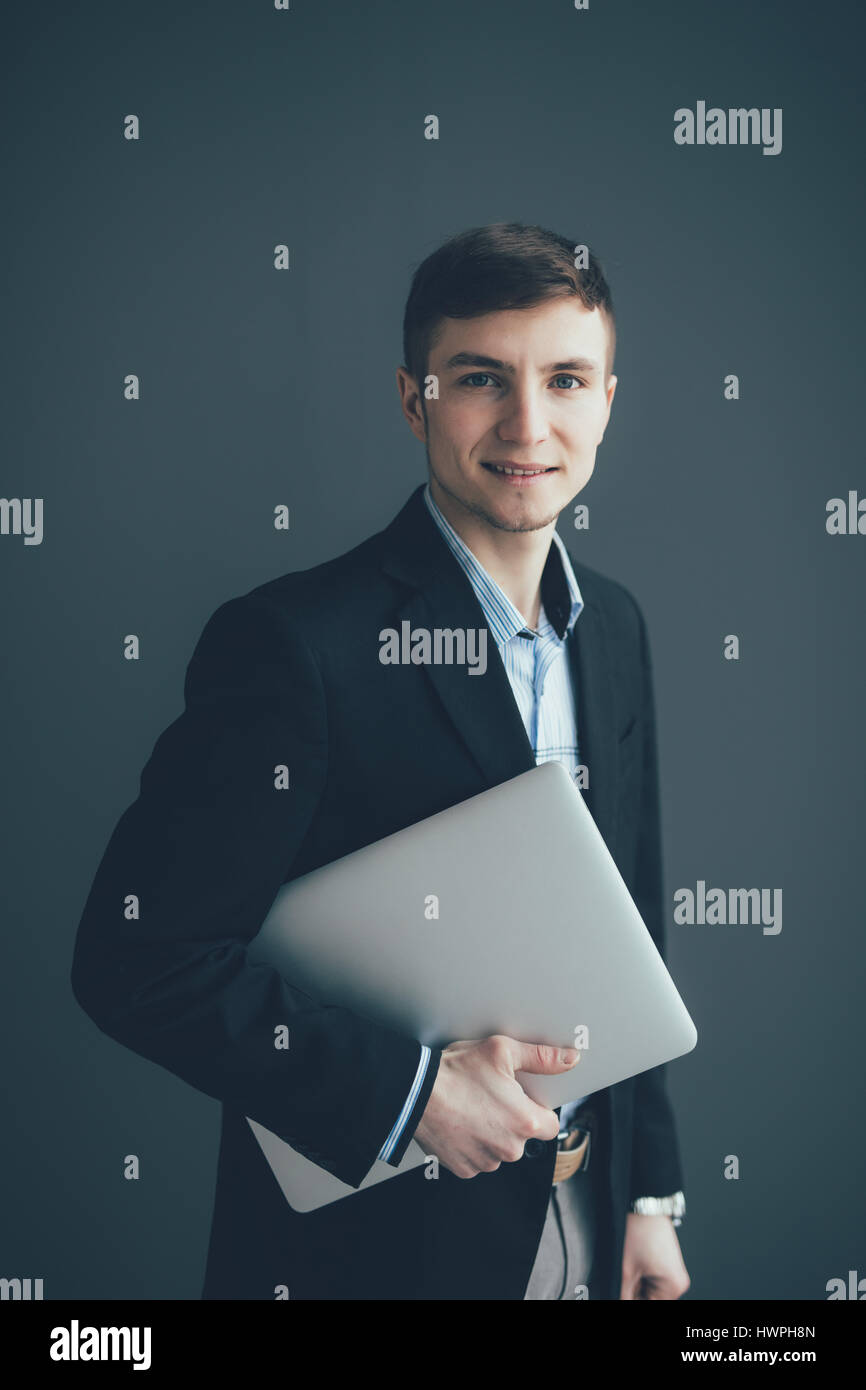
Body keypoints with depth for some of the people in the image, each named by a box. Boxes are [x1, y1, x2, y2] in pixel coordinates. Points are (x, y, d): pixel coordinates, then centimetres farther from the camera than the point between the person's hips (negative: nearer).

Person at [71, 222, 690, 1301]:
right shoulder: (294, 644, -21)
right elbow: (138, 957, -21)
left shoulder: (614, 625, 1)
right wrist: (409, 1088, -23)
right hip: (364, 1242, -6)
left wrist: (650, 1194, 9)